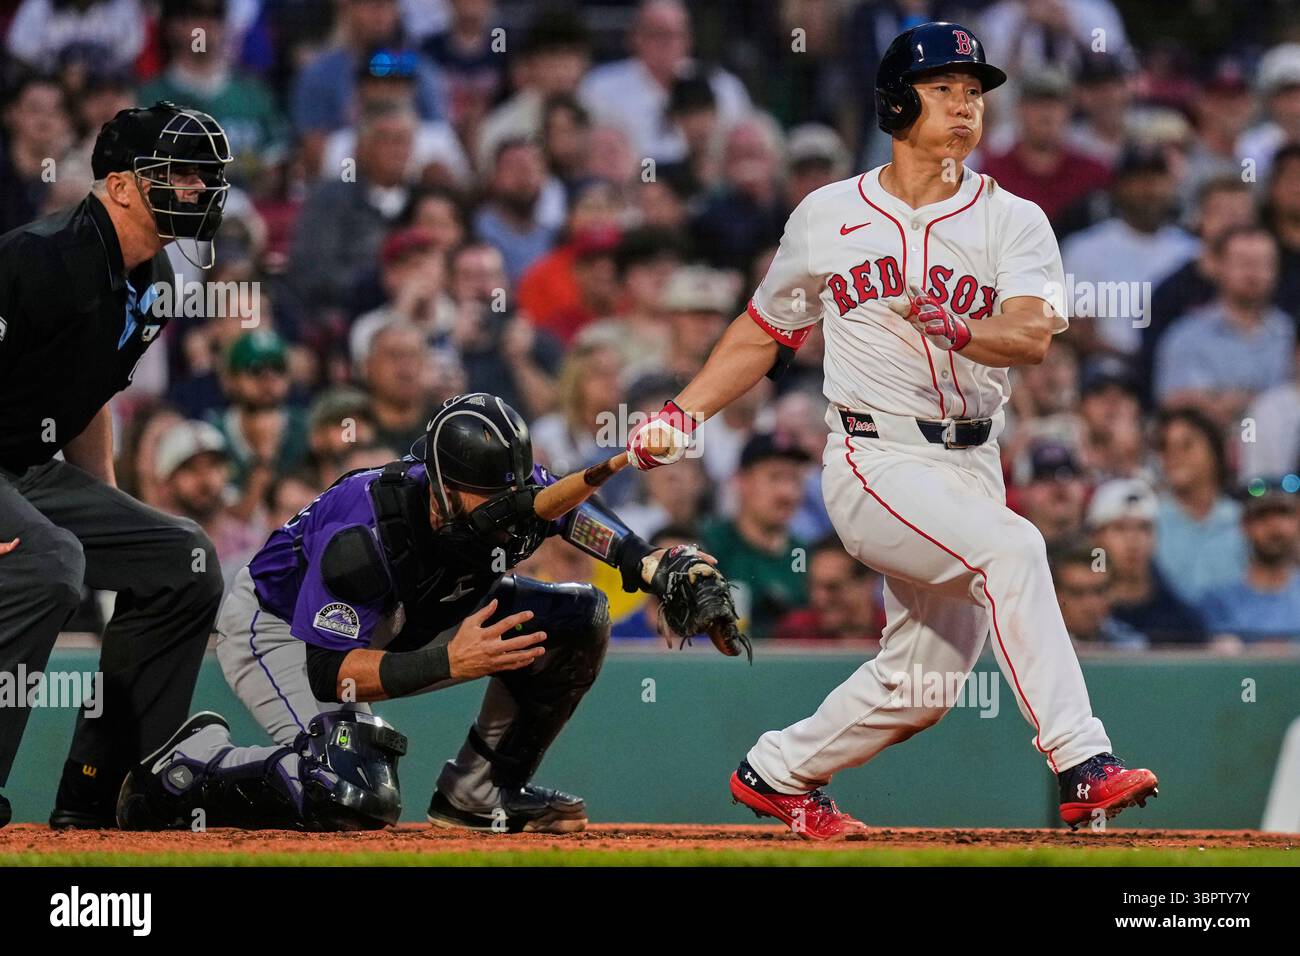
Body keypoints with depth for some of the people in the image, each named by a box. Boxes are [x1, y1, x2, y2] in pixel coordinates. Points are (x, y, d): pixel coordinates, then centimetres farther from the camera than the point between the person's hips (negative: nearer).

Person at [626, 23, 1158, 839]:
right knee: (1011, 549, -29)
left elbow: (1033, 335, -15)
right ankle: (1082, 766, -34)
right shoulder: (827, 218, 6)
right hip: (876, 462, -3)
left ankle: (779, 773, 33)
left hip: (971, 468, 4)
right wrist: (684, 413, 10)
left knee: (927, 678, 8)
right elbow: (766, 333, 19)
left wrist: (959, 330, -35)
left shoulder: (1013, 221, 3)